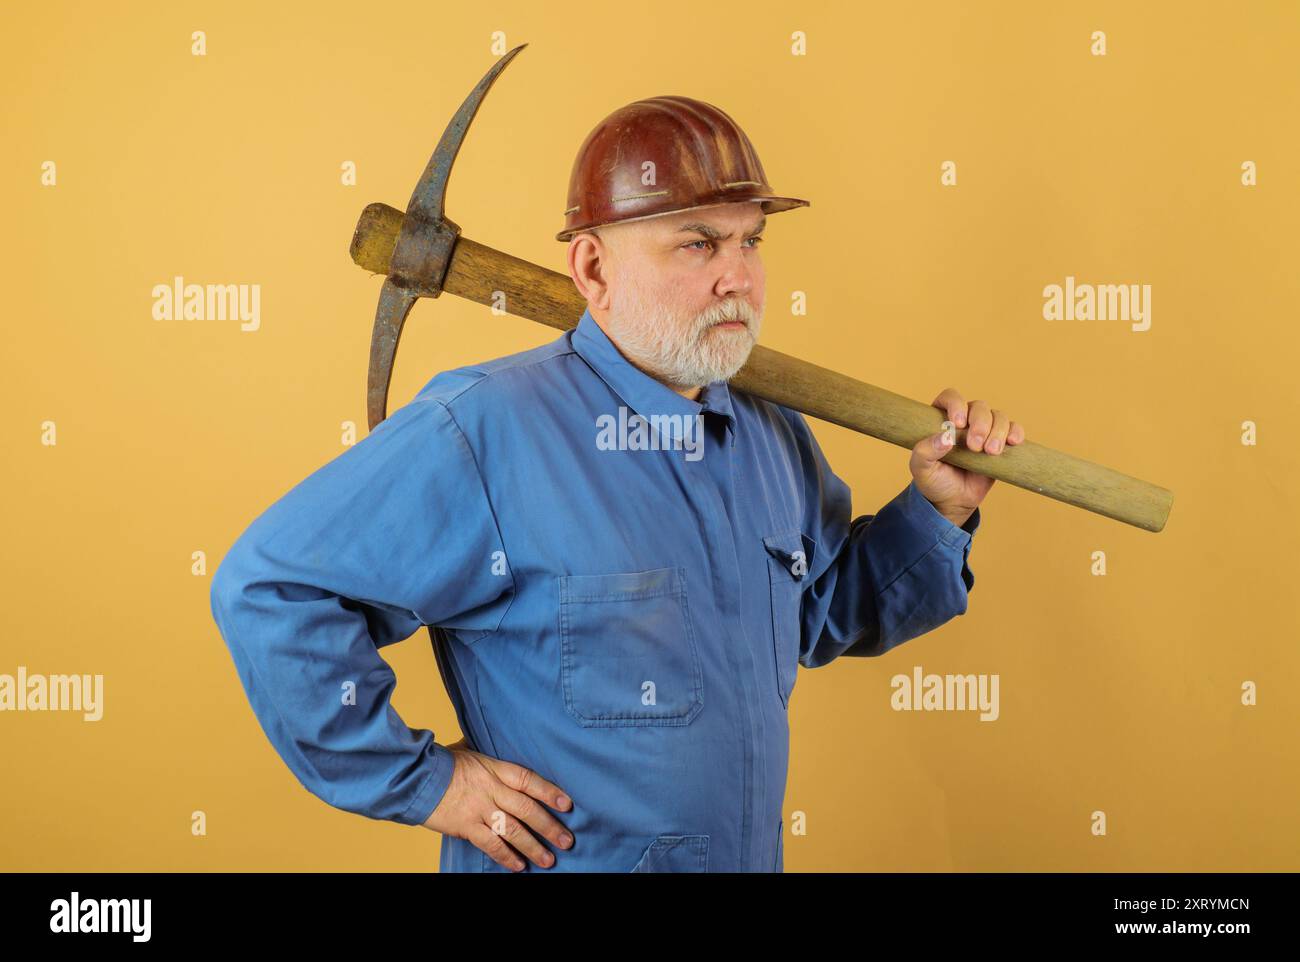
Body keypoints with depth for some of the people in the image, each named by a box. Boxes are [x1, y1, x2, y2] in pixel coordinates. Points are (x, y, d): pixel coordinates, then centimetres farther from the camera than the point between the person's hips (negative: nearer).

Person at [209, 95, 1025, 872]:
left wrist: (942, 510, -2)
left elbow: (828, 616, 13)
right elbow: (271, 588, -22)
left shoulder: (775, 437, -1)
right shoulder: (485, 430, -23)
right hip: (554, 857, -6)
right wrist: (416, 780, -18)